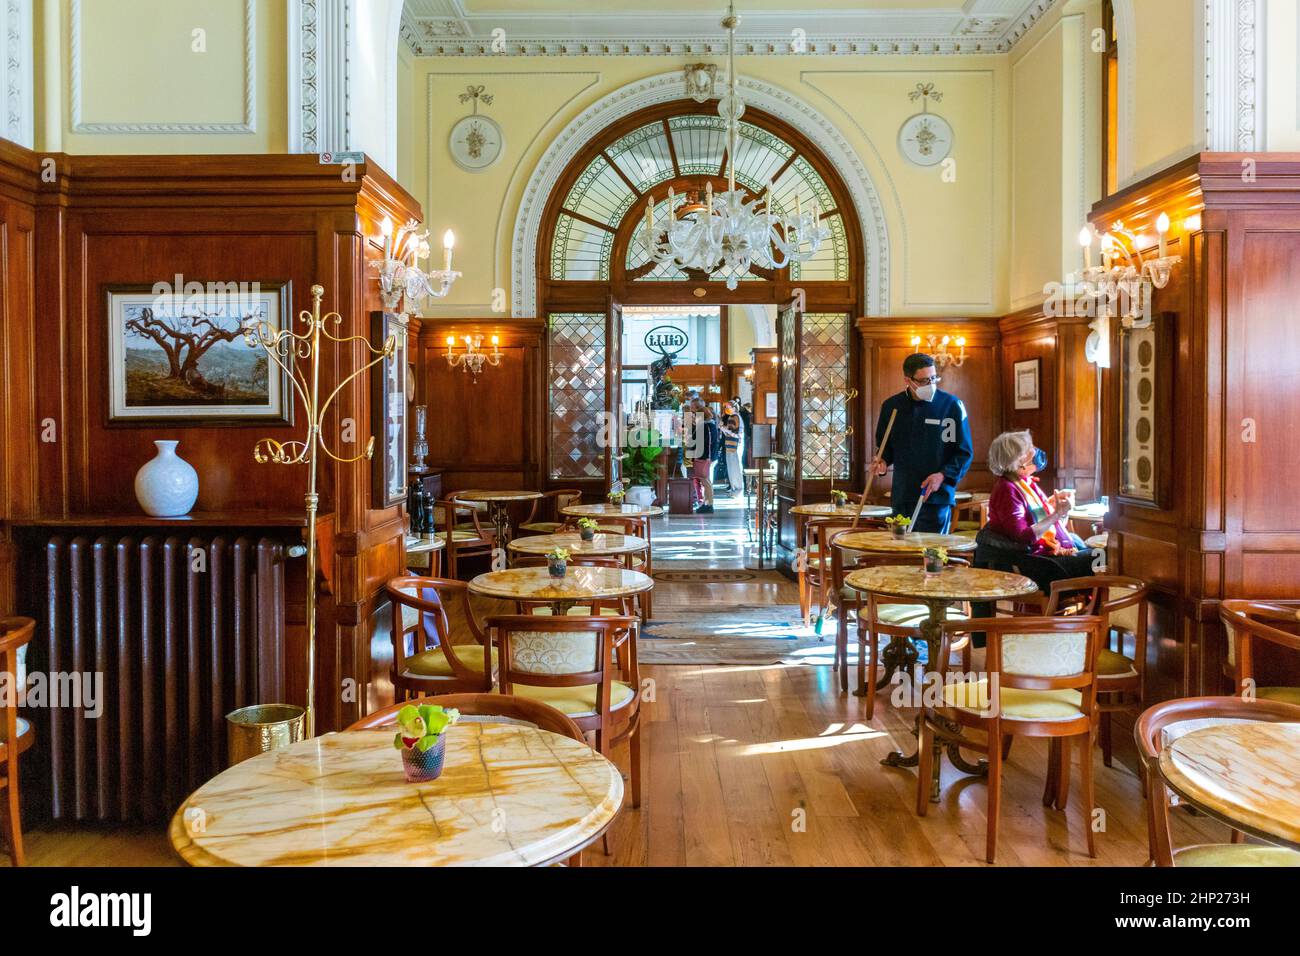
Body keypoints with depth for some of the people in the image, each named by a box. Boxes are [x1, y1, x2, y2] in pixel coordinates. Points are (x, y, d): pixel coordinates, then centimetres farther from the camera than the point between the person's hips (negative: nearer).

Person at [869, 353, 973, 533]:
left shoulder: (952, 405, -3)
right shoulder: (891, 406, 6)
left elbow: (965, 452, 0)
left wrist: (943, 475, -15)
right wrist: (882, 460, -1)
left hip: (937, 497, -4)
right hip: (901, 498, 4)